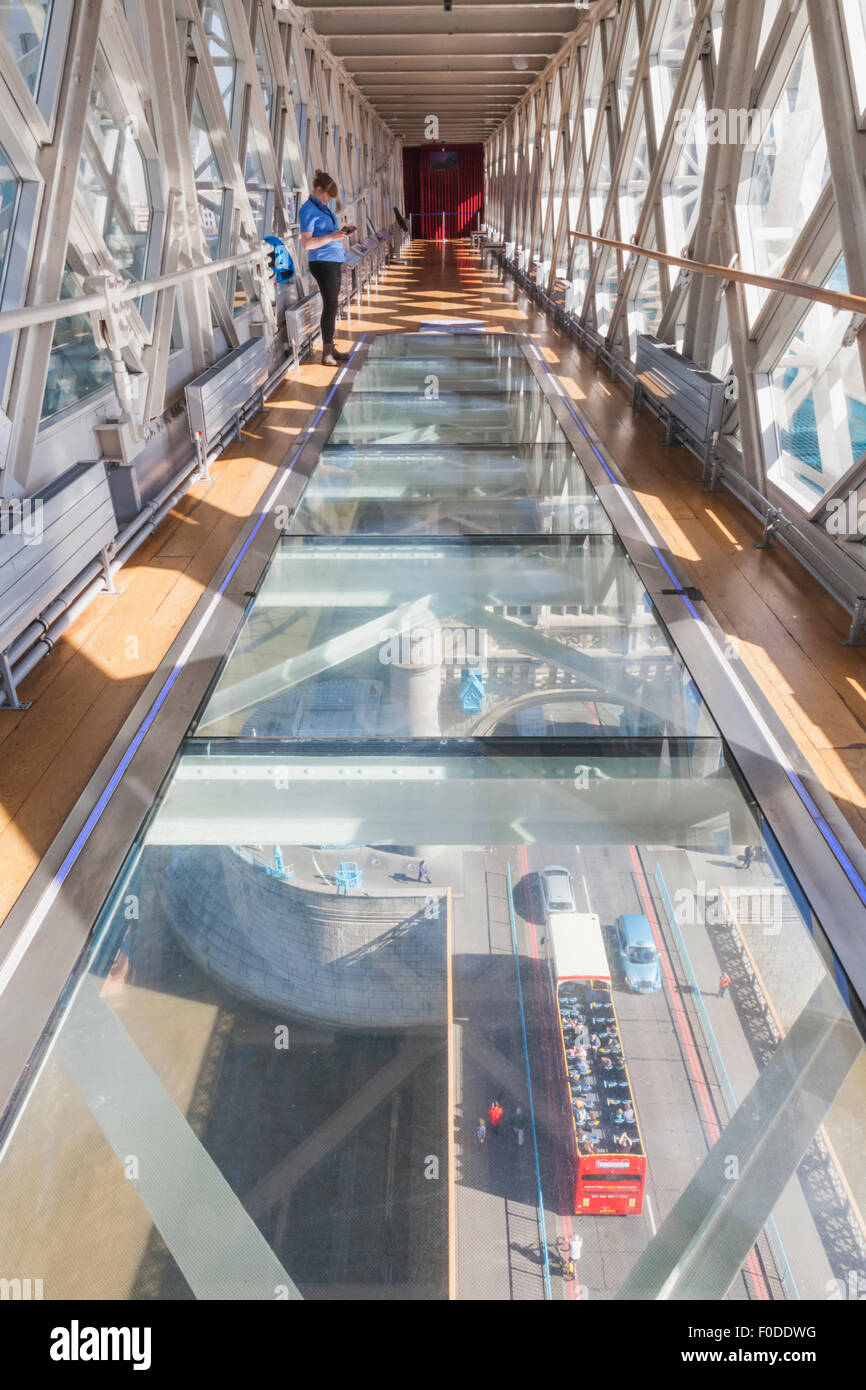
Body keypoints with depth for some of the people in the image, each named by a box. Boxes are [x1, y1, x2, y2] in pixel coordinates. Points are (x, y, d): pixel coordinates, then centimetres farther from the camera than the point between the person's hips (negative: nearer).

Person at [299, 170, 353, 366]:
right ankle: (326, 353, -11)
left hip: (335, 261, 9)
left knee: (332, 305, 9)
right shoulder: (308, 210, -10)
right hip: (322, 263, -9)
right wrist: (331, 236, -24)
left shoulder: (323, 207, 17)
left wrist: (341, 232, 8)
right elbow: (307, 243, -17)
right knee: (331, 305, -13)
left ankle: (330, 349, 14)